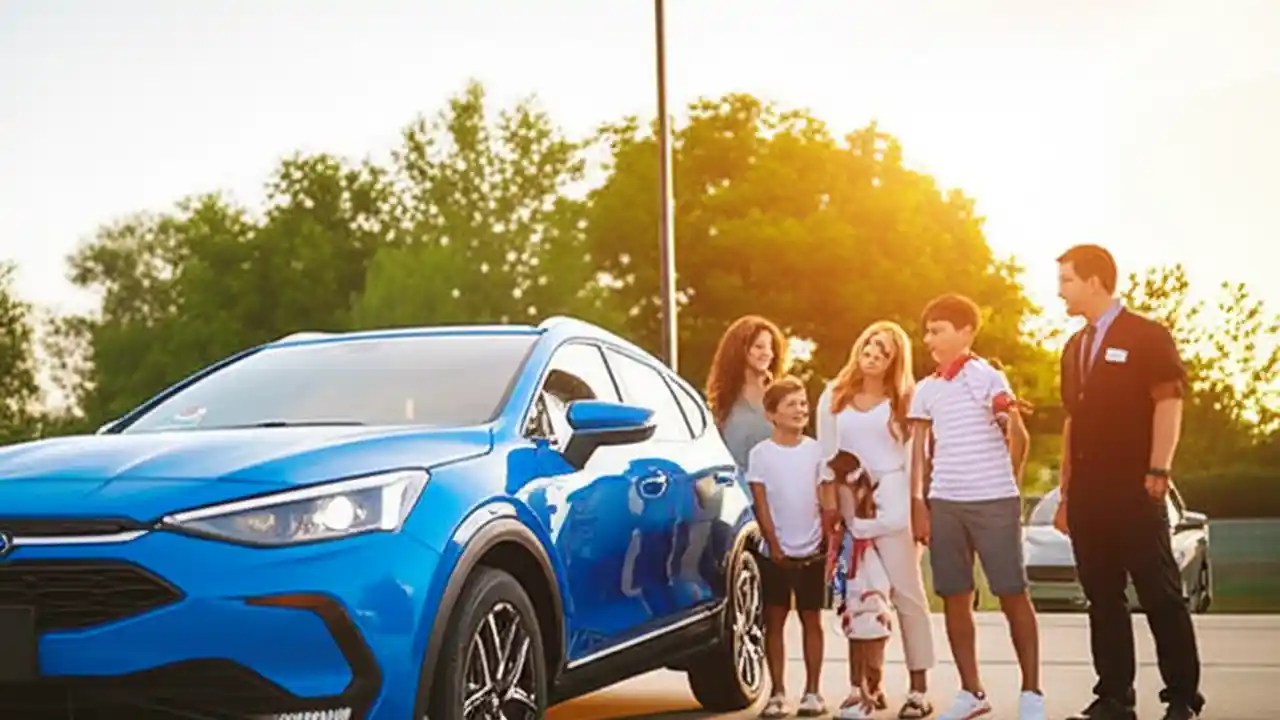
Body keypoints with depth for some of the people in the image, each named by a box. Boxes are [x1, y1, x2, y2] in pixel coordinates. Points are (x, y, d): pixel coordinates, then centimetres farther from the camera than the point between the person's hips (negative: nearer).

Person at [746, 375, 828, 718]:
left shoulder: (816, 450, 2)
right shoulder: (760, 454, -3)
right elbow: (761, 507, -4)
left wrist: (829, 541, -2)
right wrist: (775, 547, -9)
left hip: (812, 552, 1)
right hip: (776, 553, -1)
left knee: (811, 619, 7)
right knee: (774, 620, 2)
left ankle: (812, 691, 13)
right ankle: (778, 693, 7)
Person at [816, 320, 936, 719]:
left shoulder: (904, 399, 8)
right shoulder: (834, 396, 12)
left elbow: (914, 456, 4)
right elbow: (826, 452, 9)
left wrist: (918, 508, -3)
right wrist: (828, 495, -1)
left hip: (892, 504, -2)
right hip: (848, 507, 2)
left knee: (906, 594, -3)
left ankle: (919, 687, -3)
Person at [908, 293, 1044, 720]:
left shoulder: (989, 377, -3)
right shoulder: (926, 389, 11)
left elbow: (1019, 436, -3)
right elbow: (918, 451, 11)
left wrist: (1003, 483, 5)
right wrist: (918, 503, 4)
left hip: (994, 502, -5)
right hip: (944, 504, 5)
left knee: (1013, 595, -1)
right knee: (954, 598, 5)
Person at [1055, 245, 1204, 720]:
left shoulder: (1147, 337, -2)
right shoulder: (1074, 348, 17)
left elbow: (1169, 405, -8)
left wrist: (1158, 473, -16)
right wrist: (1066, 492, 16)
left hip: (1133, 490, -6)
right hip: (1088, 494, 6)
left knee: (1160, 595, -3)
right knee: (1102, 598, 7)